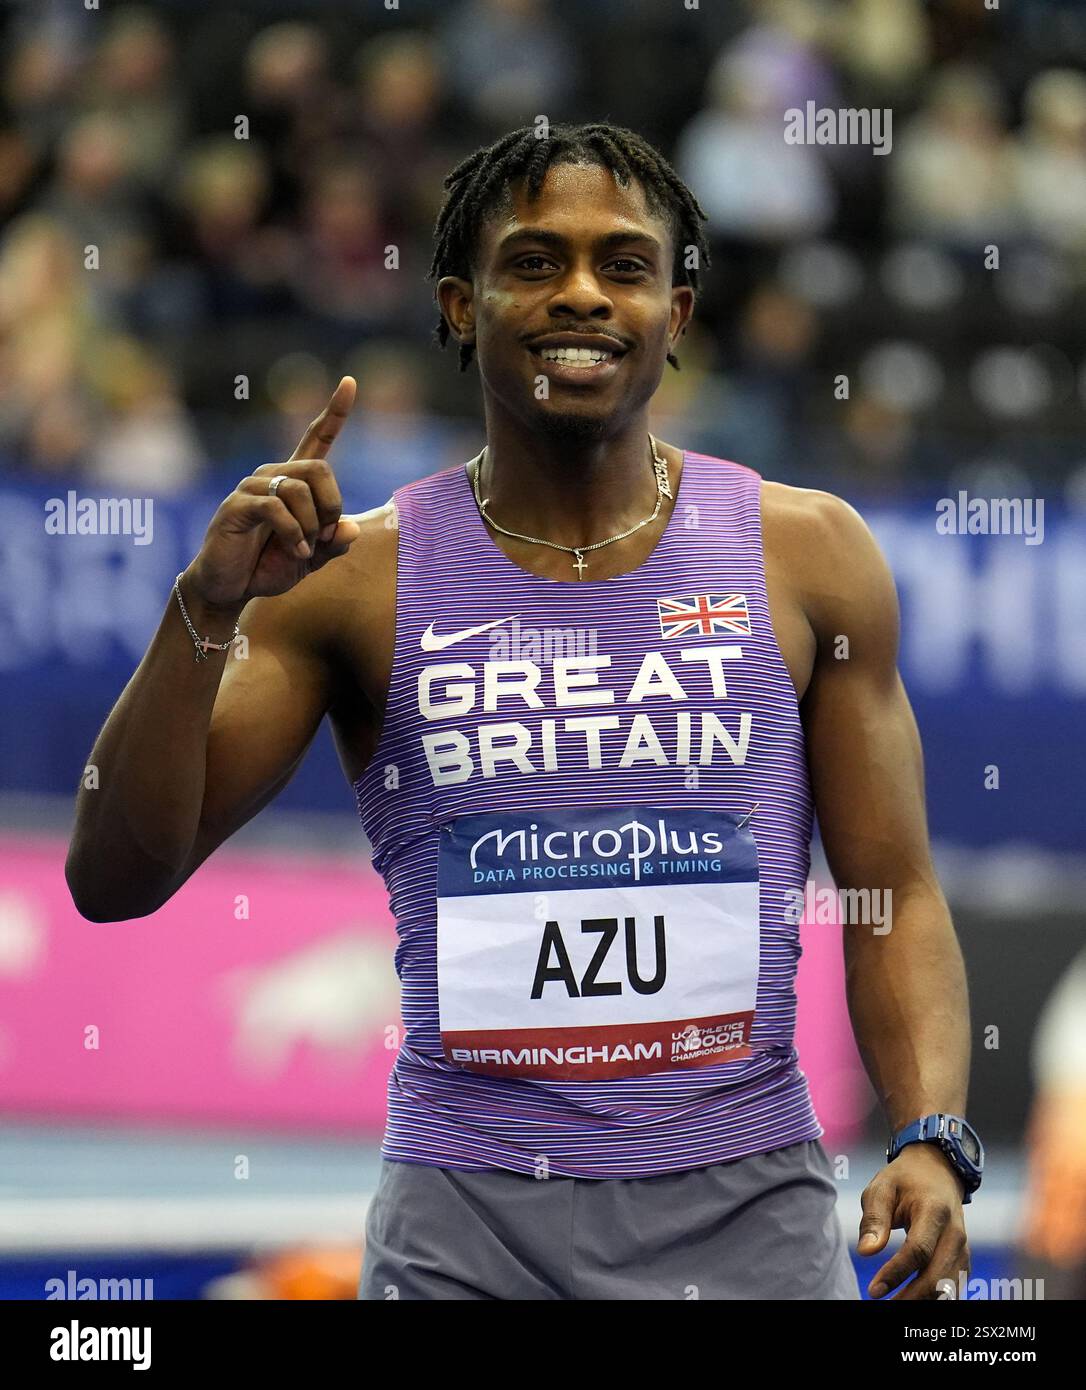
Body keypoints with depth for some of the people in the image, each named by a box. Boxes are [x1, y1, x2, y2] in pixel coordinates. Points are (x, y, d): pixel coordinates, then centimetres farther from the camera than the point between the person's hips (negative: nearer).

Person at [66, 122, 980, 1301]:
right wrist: (206, 608, -16)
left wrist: (931, 1143, -10)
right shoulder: (357, 577, 1)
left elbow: (896, 896, 6)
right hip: (465, 1221, 0)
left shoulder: (806, 556, 4)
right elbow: (114, 879, -3)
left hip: (743, 1206, 0)